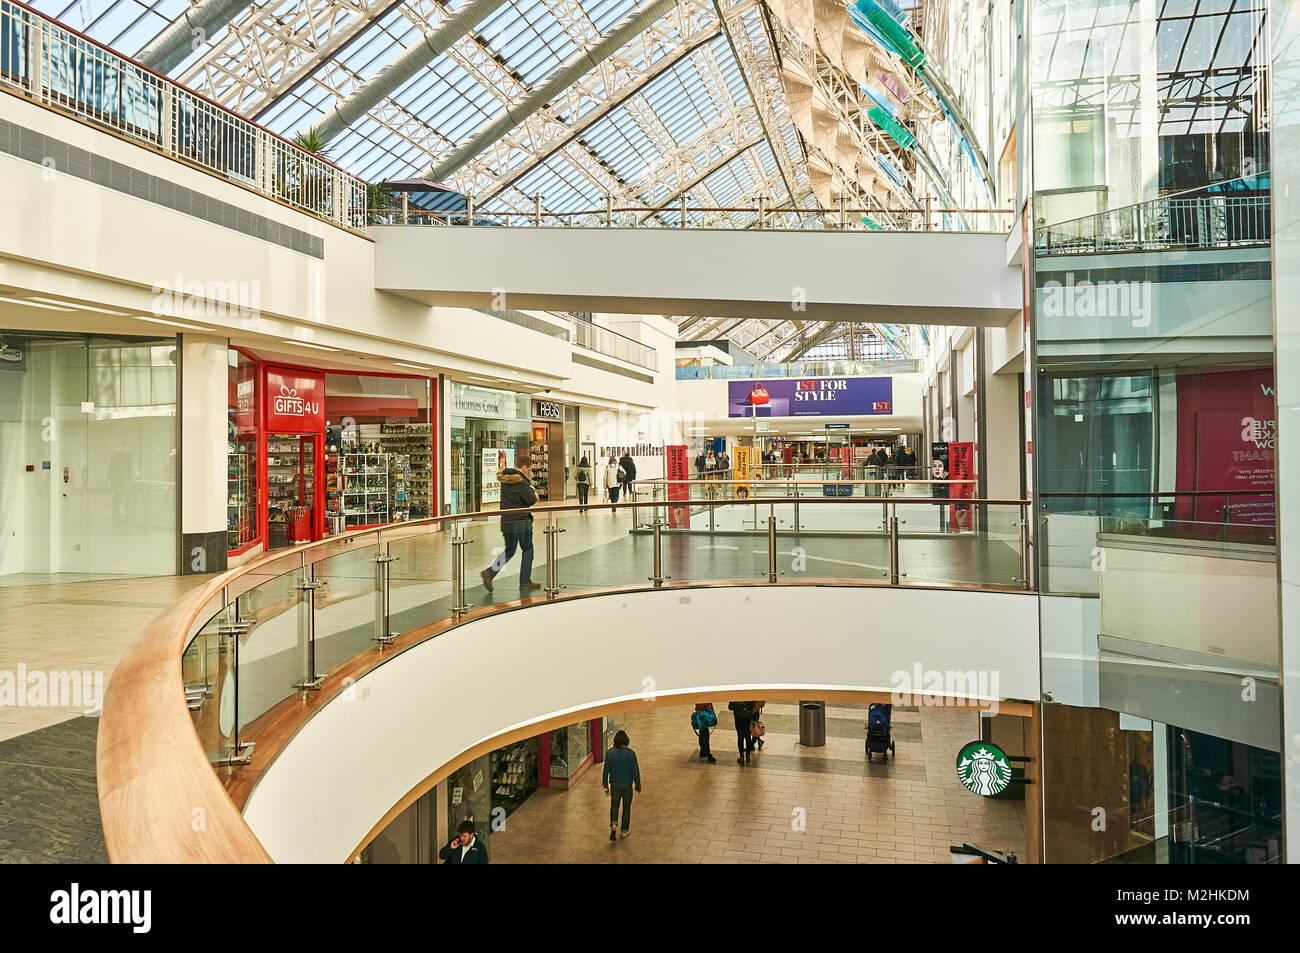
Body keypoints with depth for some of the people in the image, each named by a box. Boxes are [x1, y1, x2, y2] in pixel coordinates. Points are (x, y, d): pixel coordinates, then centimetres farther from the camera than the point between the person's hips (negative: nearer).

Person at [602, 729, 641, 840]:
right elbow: (635, 771, -10)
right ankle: (625, 830, 25)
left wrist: (605, 785, 8)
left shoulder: (609, 753, -12)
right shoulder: (630, 753, -16)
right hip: (627, 785, -1)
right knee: (626, 806, 17)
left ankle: (613, 823, -1)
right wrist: (638, 785, 3)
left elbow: (606, 770, -4)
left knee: (614, 804, 21)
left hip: (614, 784, 1)